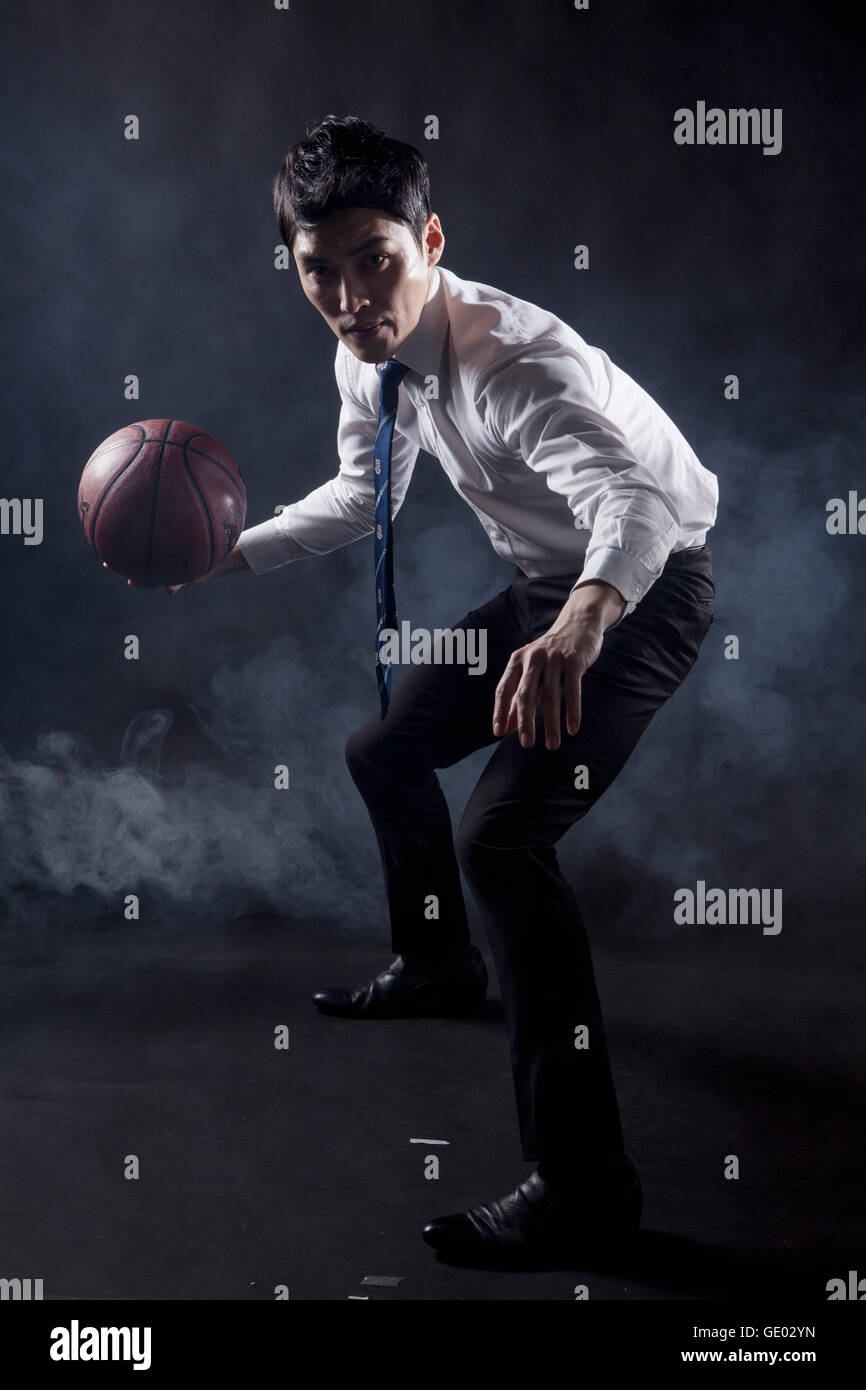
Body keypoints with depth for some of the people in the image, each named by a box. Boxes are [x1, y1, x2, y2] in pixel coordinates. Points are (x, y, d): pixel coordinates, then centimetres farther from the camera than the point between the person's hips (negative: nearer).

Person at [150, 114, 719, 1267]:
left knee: (503, 835, -24)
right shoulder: (368, 358, -6)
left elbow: (635, 502, -49)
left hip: (647, 586, -9)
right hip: (547, 586, 9)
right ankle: (440, 967, 47)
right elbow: (364, 496, 13)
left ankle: (583, 1180, -17)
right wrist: (236, 553, 1)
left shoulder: (516, 361, -32)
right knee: (386, 750, 19)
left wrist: (582, 623, -70)